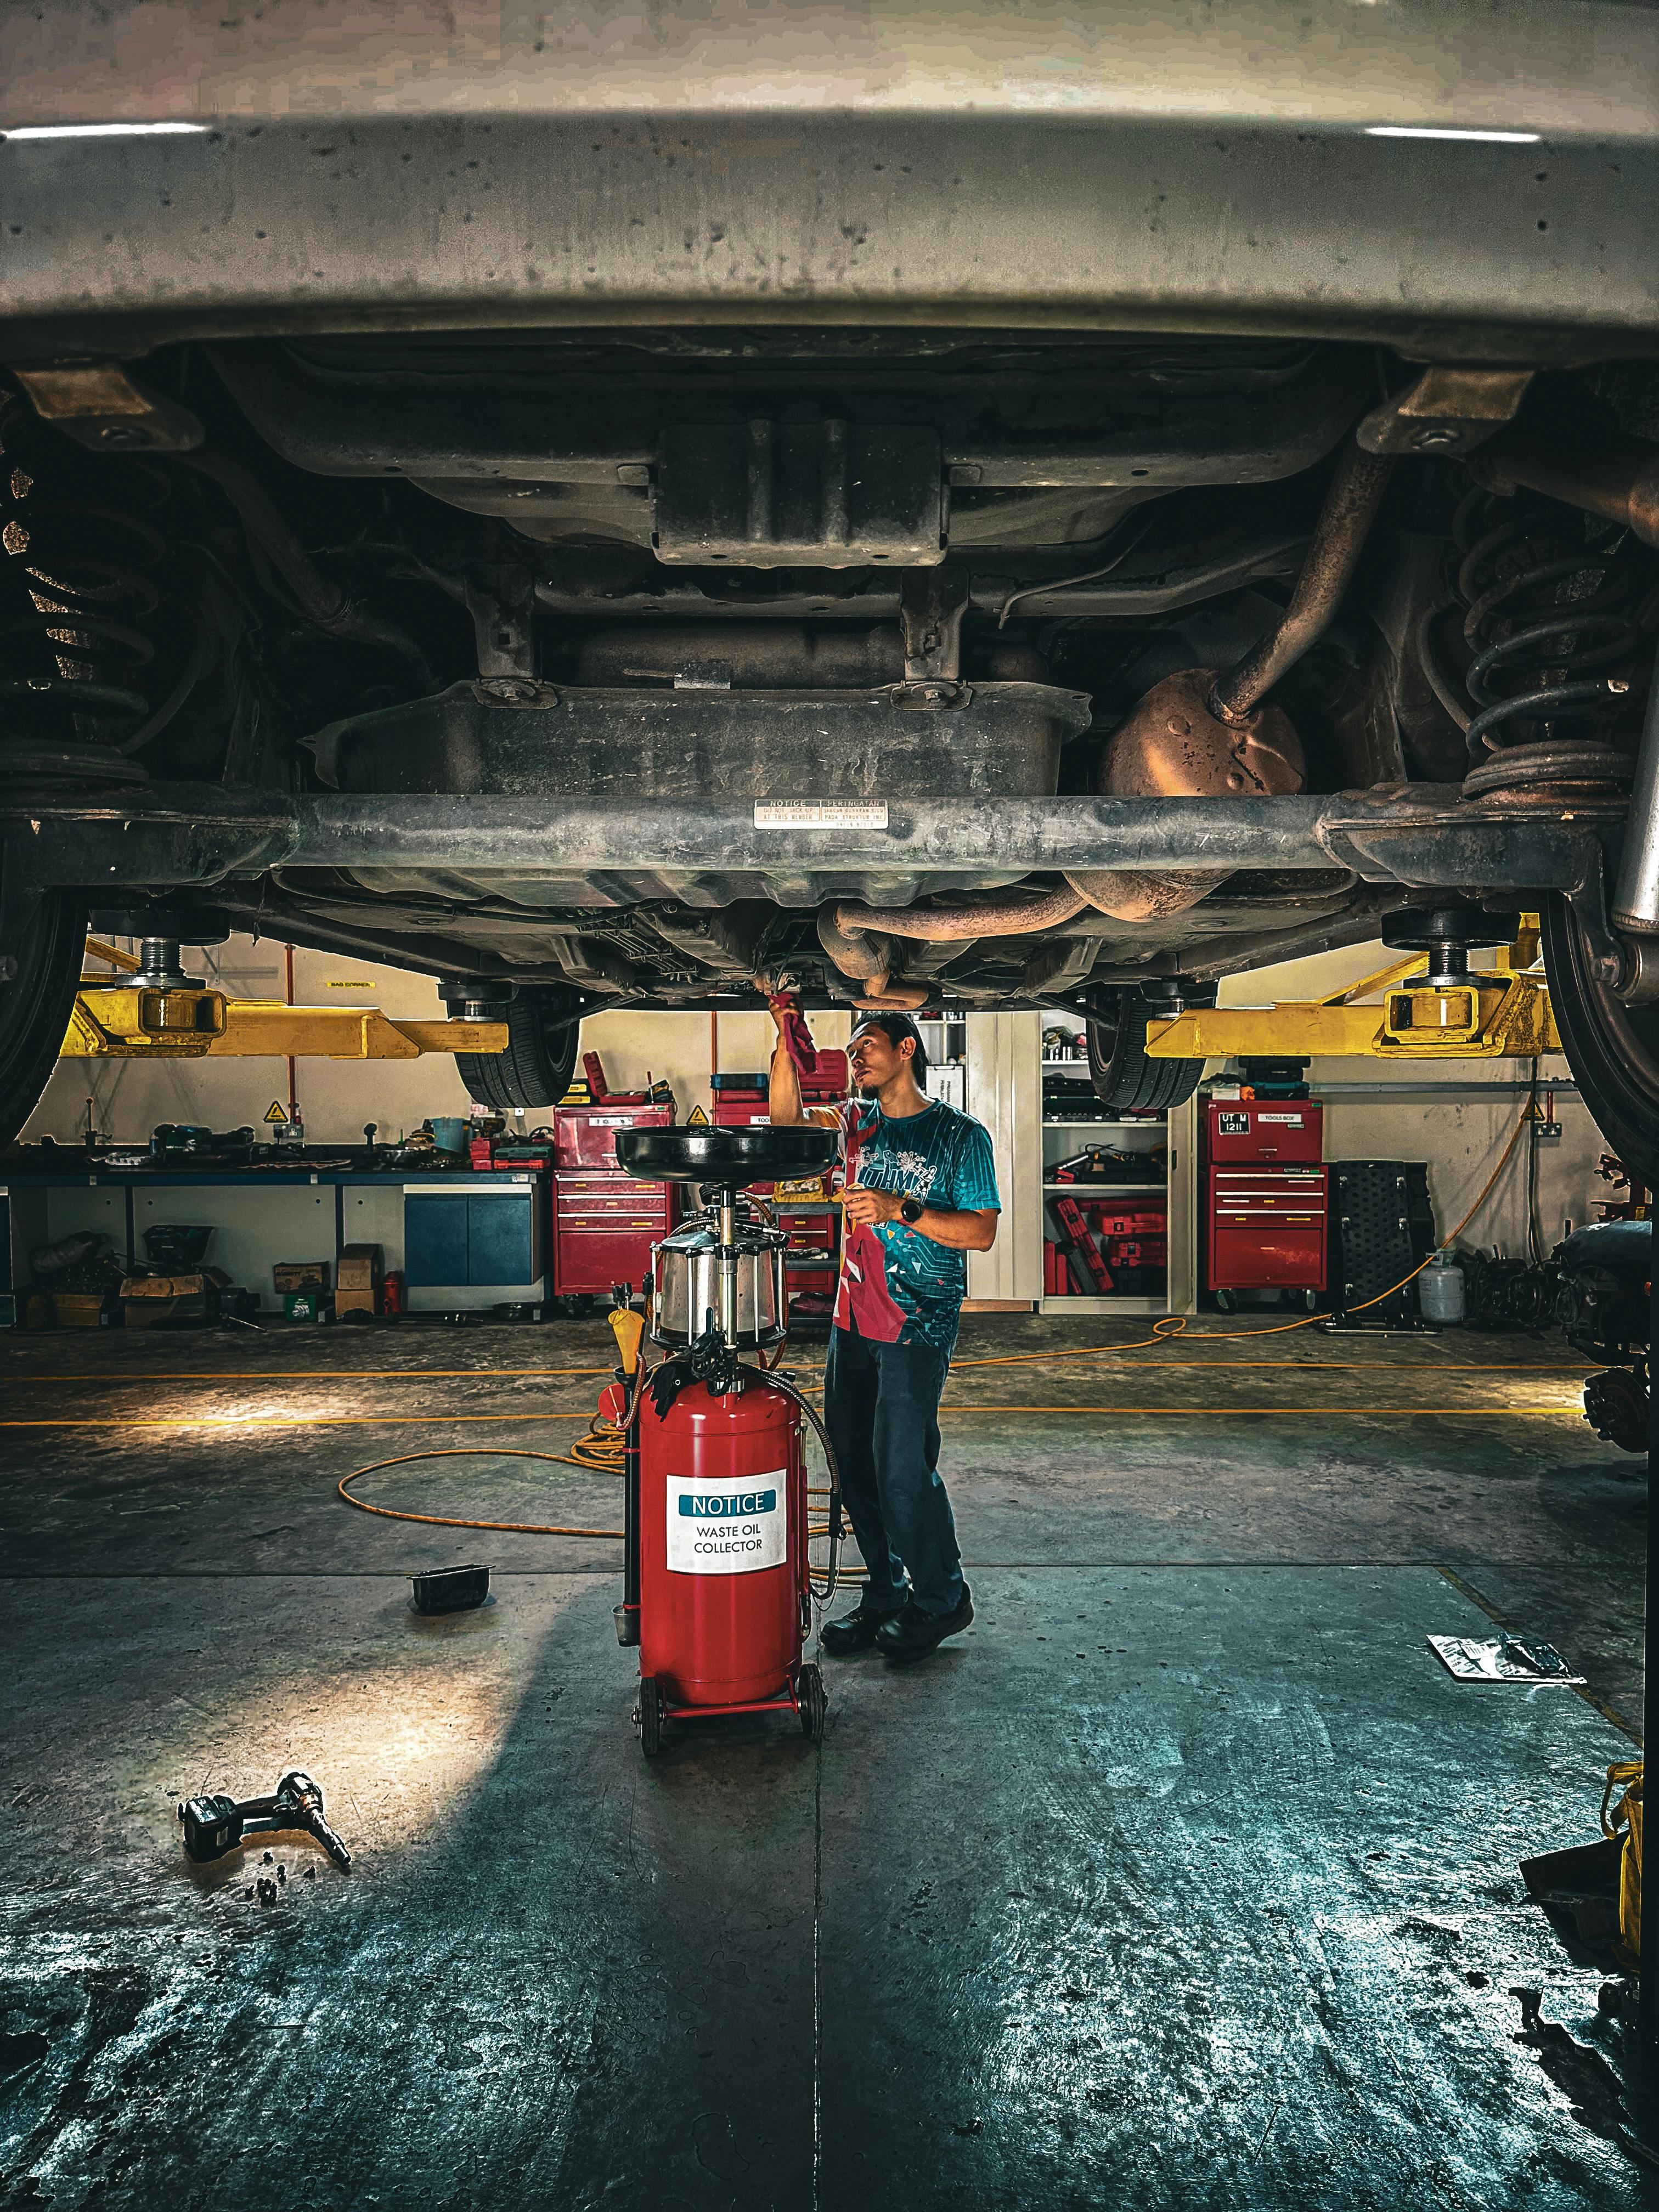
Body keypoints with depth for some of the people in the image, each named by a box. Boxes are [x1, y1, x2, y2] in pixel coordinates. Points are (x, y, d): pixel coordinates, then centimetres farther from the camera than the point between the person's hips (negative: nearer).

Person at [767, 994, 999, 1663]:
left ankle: (941, 1599, 13)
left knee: (900, 1467, -8)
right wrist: (786, 1040, -2)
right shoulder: (858, 1121, 12)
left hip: (918, 1328, -6)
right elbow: (786, 1116, 8)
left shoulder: (960, 1135, -5)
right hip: (854, 1319, 6)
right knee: (854, 1463, 10)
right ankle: (885, 1593, 25)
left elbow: (982, 1232, -9)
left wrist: (900, 1210, -20)